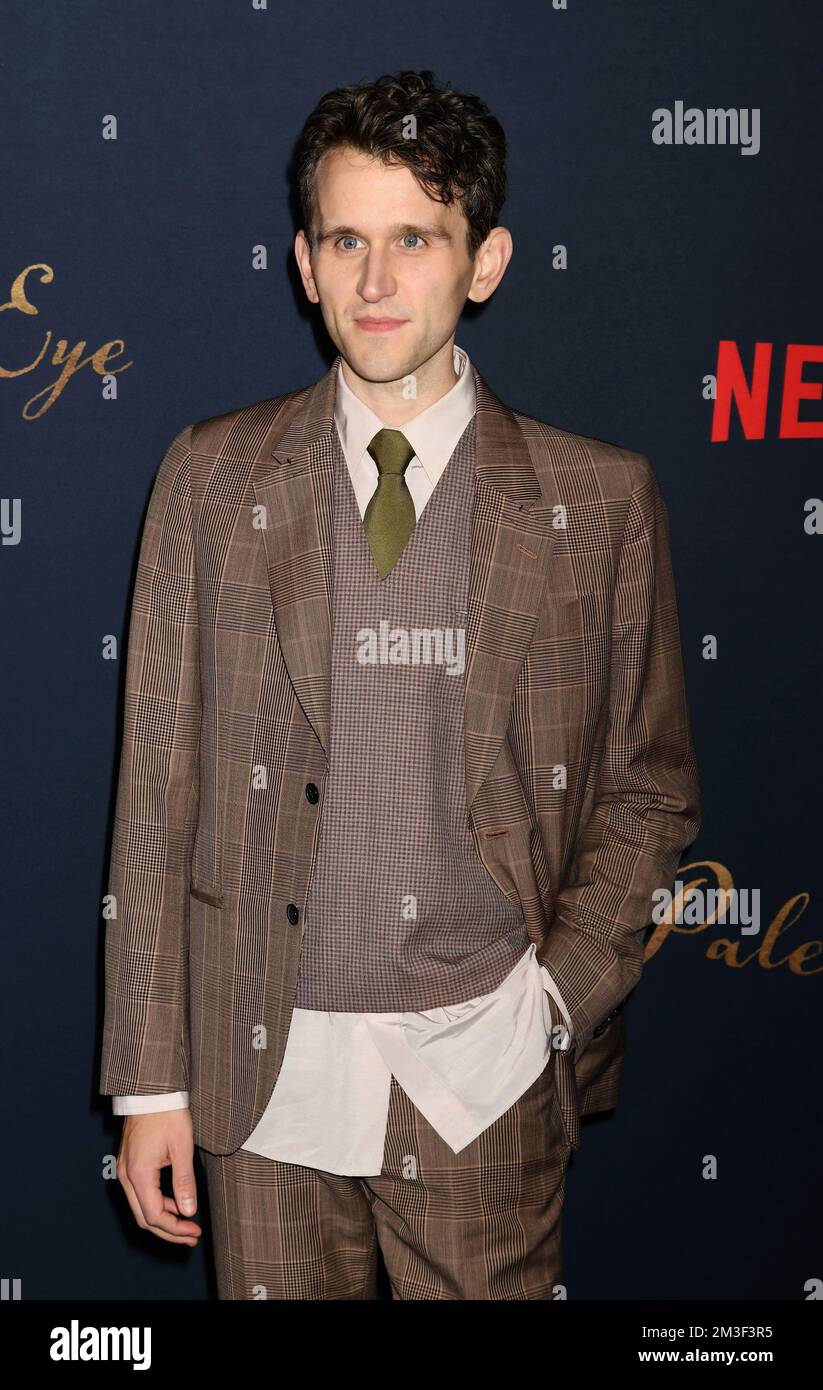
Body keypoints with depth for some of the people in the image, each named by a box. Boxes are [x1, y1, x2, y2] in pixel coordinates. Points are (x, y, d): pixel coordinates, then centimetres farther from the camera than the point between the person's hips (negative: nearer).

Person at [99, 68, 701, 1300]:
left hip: (484, 1072, 0)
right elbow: (159, 788, 2)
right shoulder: (211, 476, 1)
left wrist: (556, 993, -8)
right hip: (265, 1061, 1)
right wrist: (150, 1076, 0)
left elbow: (651, 788, 7)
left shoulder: (601, 499, 0)